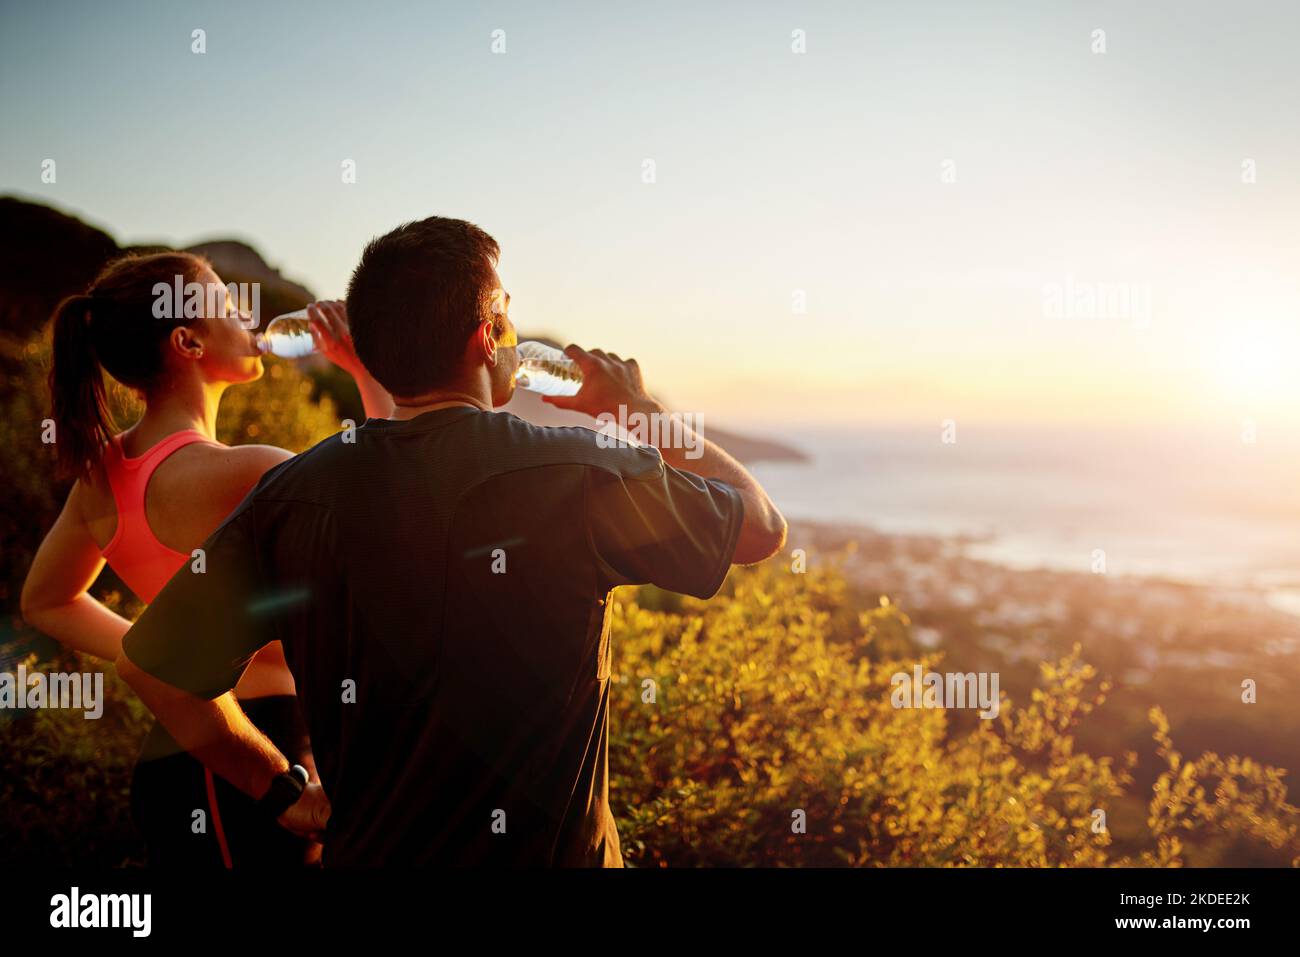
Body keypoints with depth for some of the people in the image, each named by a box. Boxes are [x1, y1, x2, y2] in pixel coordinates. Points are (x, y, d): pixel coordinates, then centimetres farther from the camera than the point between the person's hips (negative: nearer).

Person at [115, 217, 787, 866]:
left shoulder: (291, 494, -10)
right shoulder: (583, 473, -20)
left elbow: (150, 666, -2)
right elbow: (762, 527, -3)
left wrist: (285, 793, 8)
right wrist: (639, 405, 9)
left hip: (366, 852, 3)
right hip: (550, 853, -3)